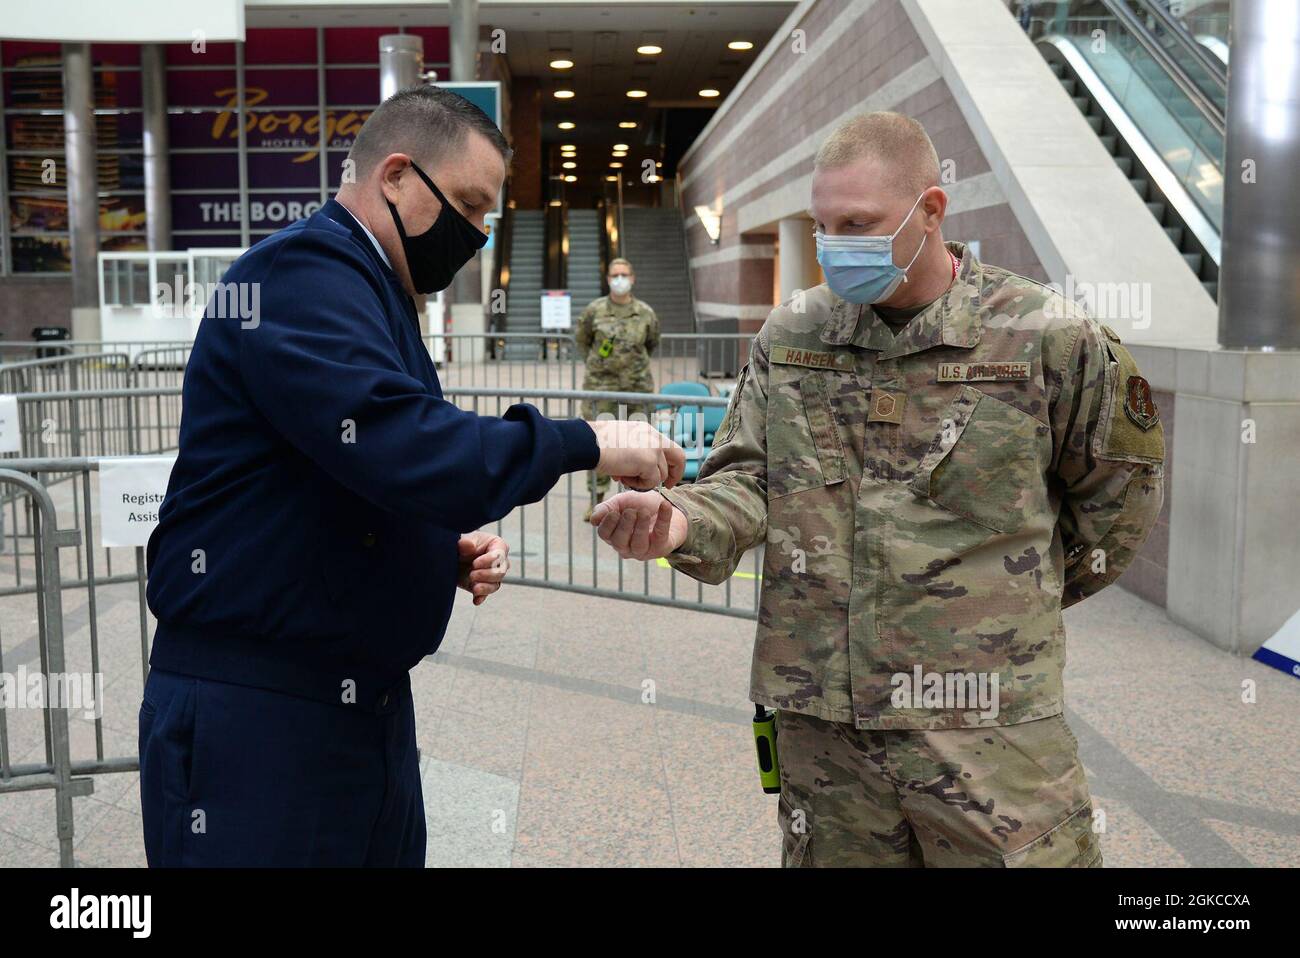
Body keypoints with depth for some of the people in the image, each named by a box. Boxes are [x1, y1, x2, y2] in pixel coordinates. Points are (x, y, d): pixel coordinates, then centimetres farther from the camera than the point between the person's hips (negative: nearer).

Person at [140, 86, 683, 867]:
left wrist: (452, 552, 5)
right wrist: (585, 443, -20)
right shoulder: (302, 273, -15)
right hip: (253, 710, -9)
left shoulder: (370, 292, 16)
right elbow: (405, 450, -29)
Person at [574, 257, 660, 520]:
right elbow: (581, 339, 15)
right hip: (601, 387, -1)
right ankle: (597, 500, 9)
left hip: (637, 385, 1)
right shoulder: (594, 310, -3)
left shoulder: (645, 313, 0)